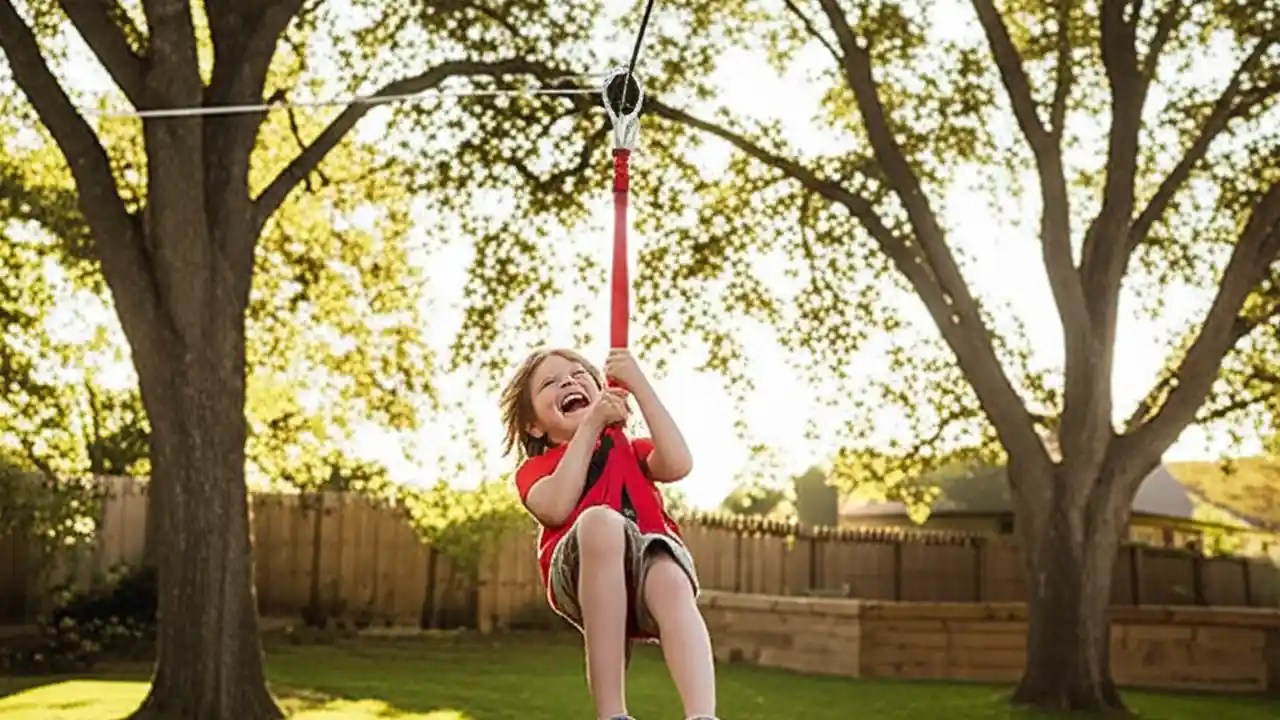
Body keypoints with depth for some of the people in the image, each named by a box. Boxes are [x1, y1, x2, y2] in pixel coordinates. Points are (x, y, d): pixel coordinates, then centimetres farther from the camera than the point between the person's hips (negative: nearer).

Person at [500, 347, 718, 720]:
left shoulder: (632, 449, 31)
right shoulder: (534, 469, 24)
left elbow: (678, 465, 5)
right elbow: (557, 508, -3)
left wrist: (639, 384, 5)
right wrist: (590, 425, 1)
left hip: (650, 555, 2)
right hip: (578, 574, -2)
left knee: (672, 582, -35)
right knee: (600, 519, -36)